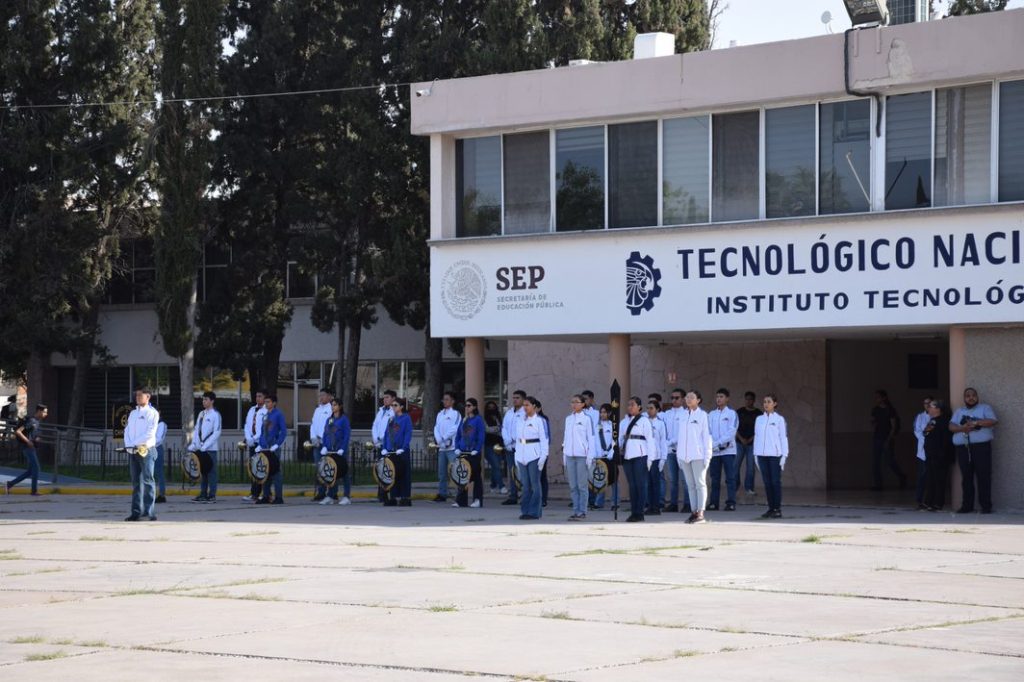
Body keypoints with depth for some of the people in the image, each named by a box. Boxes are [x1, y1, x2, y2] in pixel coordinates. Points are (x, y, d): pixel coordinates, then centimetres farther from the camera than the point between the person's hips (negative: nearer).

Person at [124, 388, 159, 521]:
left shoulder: (152, 413, -1)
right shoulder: (133, 413, 19)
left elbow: (150, 433, -11)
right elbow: (127, 430, 15)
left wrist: (135, 443, -13)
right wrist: (128, 445, -3)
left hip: (146, 450, -6)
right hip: (132, 451, 6)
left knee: (147, 480, -8)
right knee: (136, 482, 5)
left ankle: (149, 510, -8)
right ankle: (136, 511, 5)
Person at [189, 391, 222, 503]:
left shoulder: (215, 415, -5)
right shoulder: (201, 414, 15)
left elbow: (216, 433, -11)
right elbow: (196, 430, 15)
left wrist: (205, 446, -17)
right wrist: (194, 444, 2)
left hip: (210, 448, -6)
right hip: (201, 448, 6)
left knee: (211, 471, -4)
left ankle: (212, 495, -2)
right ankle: (203, 494, 13)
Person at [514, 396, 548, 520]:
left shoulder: (539, 420, -4)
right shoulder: (520, 421, 14)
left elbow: (544, 439, -6)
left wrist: (543, 456, -12)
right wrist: (517, 456, 13)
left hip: (534, 455, -6)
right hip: (522, 456, 6)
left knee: (534, 484, -4)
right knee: (525, 485, 6)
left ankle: (534, 512, -2)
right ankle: (525, 511, 9)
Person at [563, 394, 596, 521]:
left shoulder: (586, 419, -2)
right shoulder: (568, 419, 12)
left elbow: (591, 438, -3)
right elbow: (565, 437, 16)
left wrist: (590, 457, -9)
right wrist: (564, 456, 13)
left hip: (582, 455, -5)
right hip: (570, 455, 5)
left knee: (582, 485, -3)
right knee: (573, 486, 5)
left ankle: (582, 512, 0)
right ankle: (576, 511, 9)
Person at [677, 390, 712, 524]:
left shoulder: (702, 415, -2)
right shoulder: (682, 415, 11)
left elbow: (706, 436, -4)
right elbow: (679, 435, 14)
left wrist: (707, 456, -9)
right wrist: (679, 454, 10)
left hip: (698, 455, -5)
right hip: (684, 455, 5)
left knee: (700, 484, -2)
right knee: (690, 485, 7)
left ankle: (700, 513, -3)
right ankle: (694, 512, 10)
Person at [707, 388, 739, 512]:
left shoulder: (731, 414, 1)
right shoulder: (711, 414, 12)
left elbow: (731, 432, -9)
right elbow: (708, 431, 5)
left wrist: (717, 443, -16)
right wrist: (711, 444, -13)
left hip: (728, 450, -3)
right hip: (714, 451, 4)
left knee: (730, 478, -5)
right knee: (715, 478, 6)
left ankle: (731, 503, -6)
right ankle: (713, 503, 10)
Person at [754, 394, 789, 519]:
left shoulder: (779, 419, 1)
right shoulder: (759, 419, 11)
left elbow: (783, 438, 0)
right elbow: (756, 437, 14)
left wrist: (784, 455, -5)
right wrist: (756, 455, 11)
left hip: (775, 454, -4)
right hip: (762, 454, 4)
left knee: (776, 481, -4)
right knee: (767, 482, 5)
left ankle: (778, 509, -1)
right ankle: (771, 508, 10)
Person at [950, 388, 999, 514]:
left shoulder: (985, 408, 11)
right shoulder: (959, 412, 21)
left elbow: (993, 421, -5)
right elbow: (951, 426, 7)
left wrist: (975, 423, -14)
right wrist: (962, 428, -13)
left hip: (981, 447, -3)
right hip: (963, 448, 3)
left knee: (983, 476, -8)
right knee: (966, 478, 3)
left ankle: (986, 505, -7)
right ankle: (967, 505, 7)